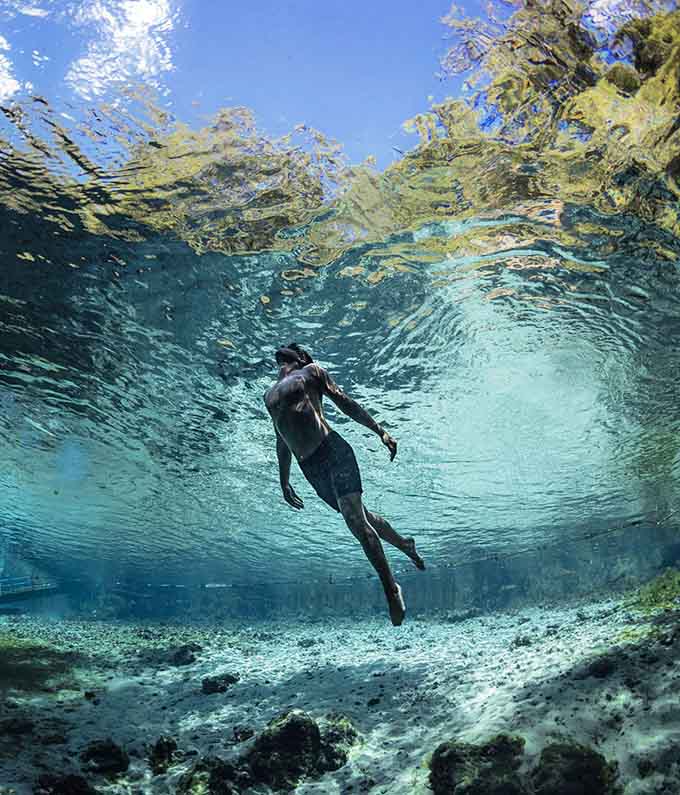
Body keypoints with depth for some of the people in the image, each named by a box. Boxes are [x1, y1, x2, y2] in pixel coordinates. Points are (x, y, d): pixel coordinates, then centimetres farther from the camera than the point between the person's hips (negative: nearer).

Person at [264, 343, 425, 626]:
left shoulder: (311, 371, 8)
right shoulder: (269, 395, 23)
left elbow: (345, 403, 5)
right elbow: (282, 441, 27)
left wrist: (380, 431, -1)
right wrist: (284, 481, 25)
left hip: (333, 451, -5)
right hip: (310, 468, 6)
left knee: (355, 520, -15)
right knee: (359, 516, 12)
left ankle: (391, 587, -6)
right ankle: (405, 544, 36)